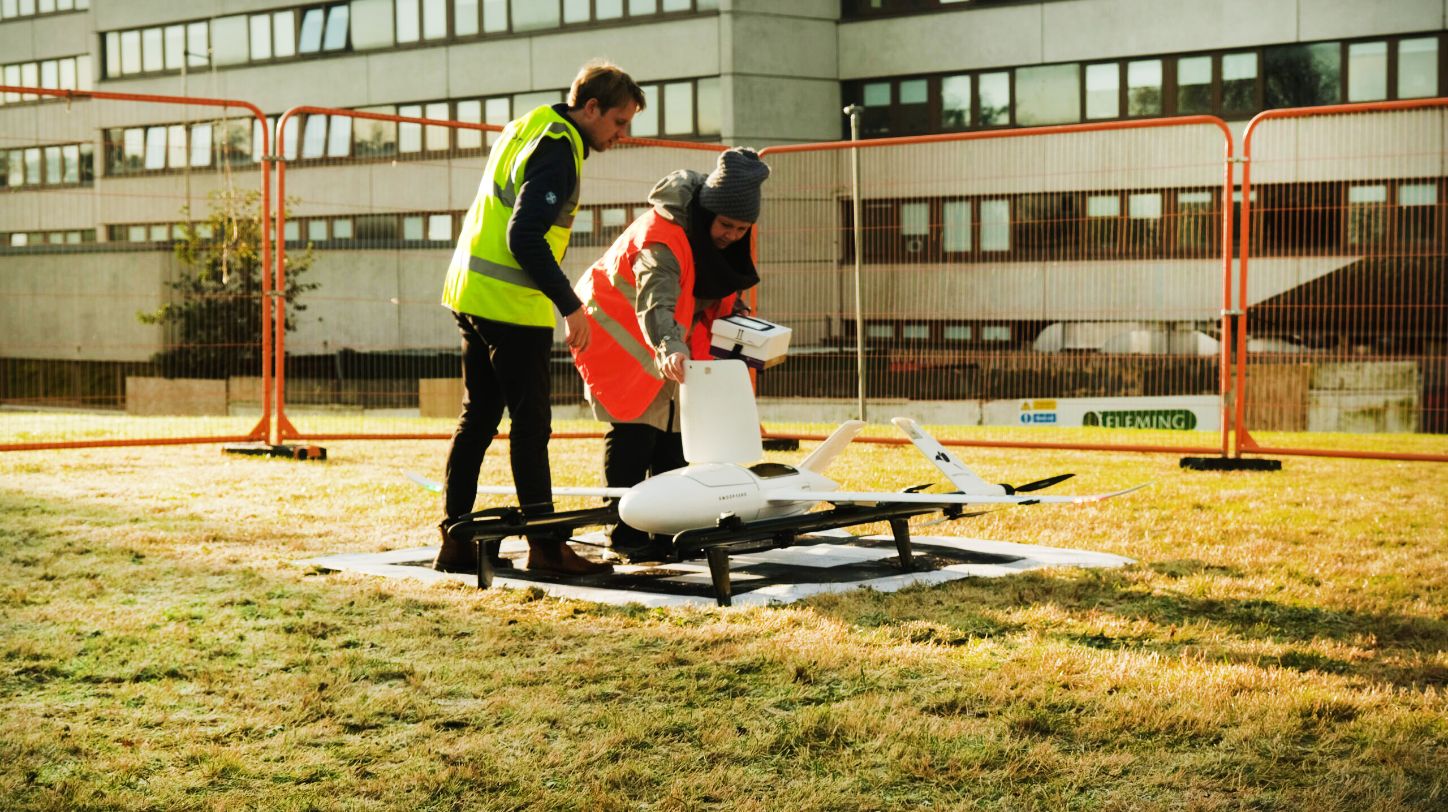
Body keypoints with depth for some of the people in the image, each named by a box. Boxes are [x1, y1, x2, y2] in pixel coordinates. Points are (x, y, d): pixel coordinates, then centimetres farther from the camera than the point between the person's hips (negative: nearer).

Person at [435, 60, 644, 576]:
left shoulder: (528, 129, 17)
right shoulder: (558, 149, -14)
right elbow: (525, 237, -23)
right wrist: (570, 305, -20)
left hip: (472, 294, 10)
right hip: (511, 304, -10)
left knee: (478, 418, 12)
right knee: (531, 423, -4)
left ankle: (456, 540, 15)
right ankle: (545, 545, 0)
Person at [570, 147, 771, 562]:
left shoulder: (727, 239, -6)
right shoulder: (661, 237, -34)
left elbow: (724, 293, 10)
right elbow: (656, 302, -48)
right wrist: (670, 349, -64)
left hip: (669, 343, 8)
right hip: (618, 331, -8)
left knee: (672, 428, 5)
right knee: (634, 428, -13)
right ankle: (626, 533, -10)